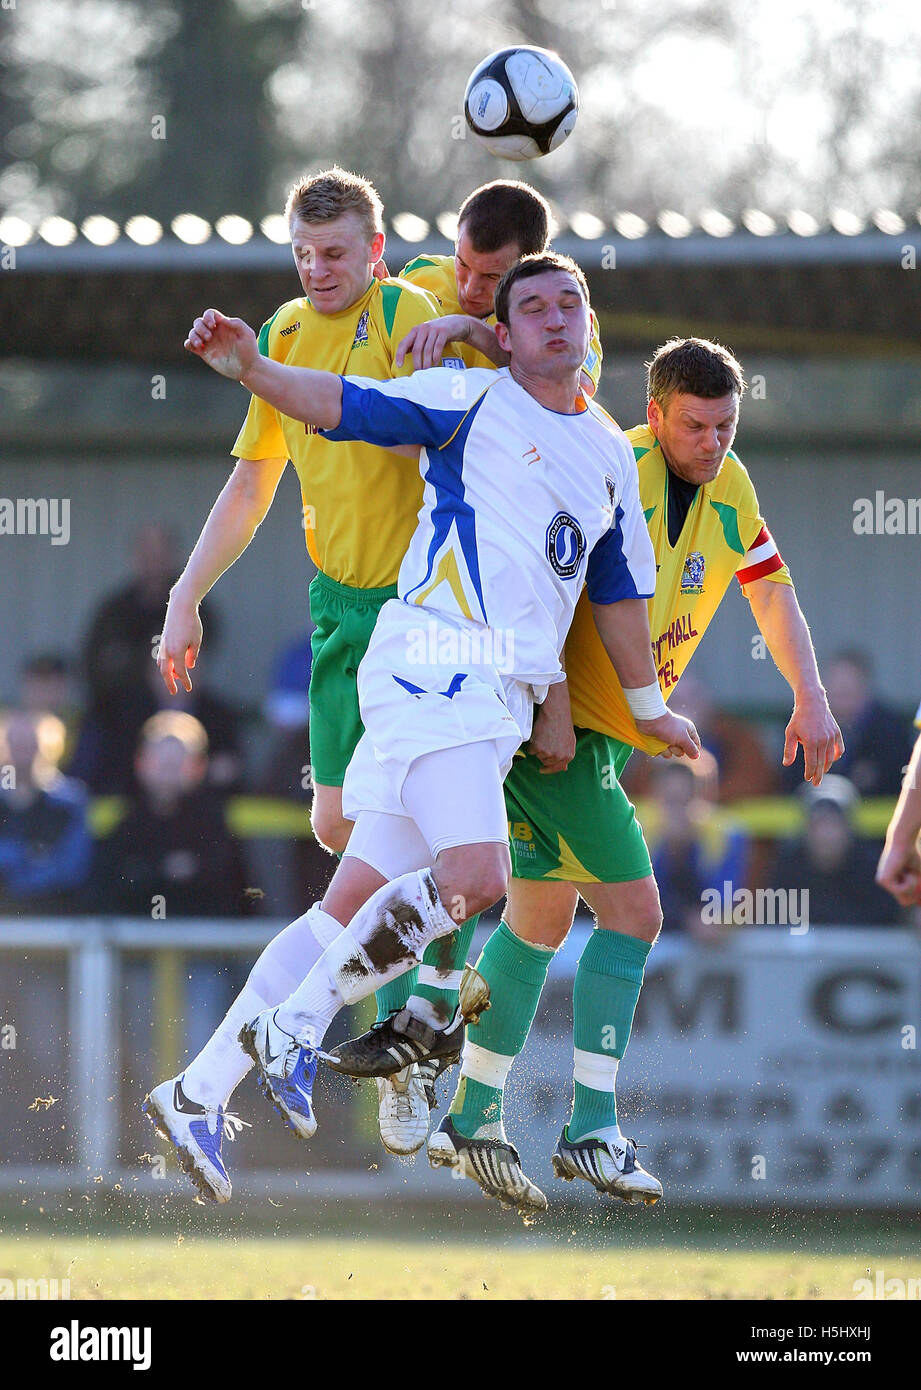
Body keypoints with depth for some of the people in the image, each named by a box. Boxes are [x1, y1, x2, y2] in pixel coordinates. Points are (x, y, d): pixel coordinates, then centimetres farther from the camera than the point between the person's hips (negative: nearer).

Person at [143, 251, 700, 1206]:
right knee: (474, 872, -25)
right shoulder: (470, 402, 3)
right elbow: (342, 405, -8)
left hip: (503, 699, 6)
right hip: (434, 658, -6)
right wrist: (252, 369, -27)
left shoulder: (611, 455, 21)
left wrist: (648, 708, 38)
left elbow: (618, 591, 31)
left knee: (358, 903, 0)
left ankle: (200, 1093, 2)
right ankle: (296, 1026, -13)